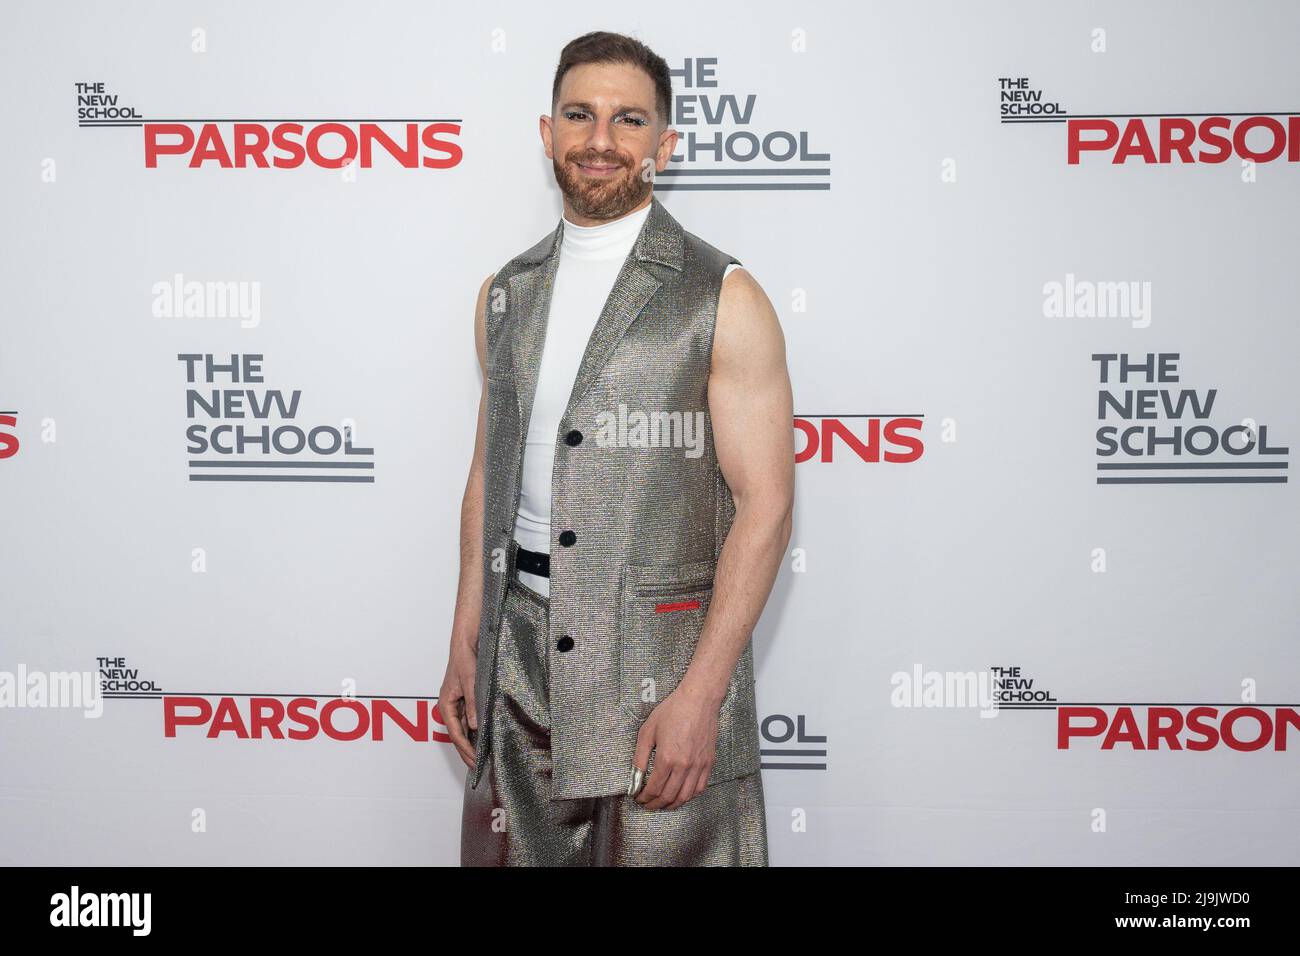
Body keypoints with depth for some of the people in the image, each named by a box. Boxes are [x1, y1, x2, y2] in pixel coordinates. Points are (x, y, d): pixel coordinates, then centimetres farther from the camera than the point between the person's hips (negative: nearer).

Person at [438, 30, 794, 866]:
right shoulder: (507, 295, 12)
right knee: (508, 851, 9)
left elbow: (765, 505, -10)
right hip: (522, 649, 5)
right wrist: (465, 645, 10)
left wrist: (700, 693, -16)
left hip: (662, 649, -4)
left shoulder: (723, 298, -6)